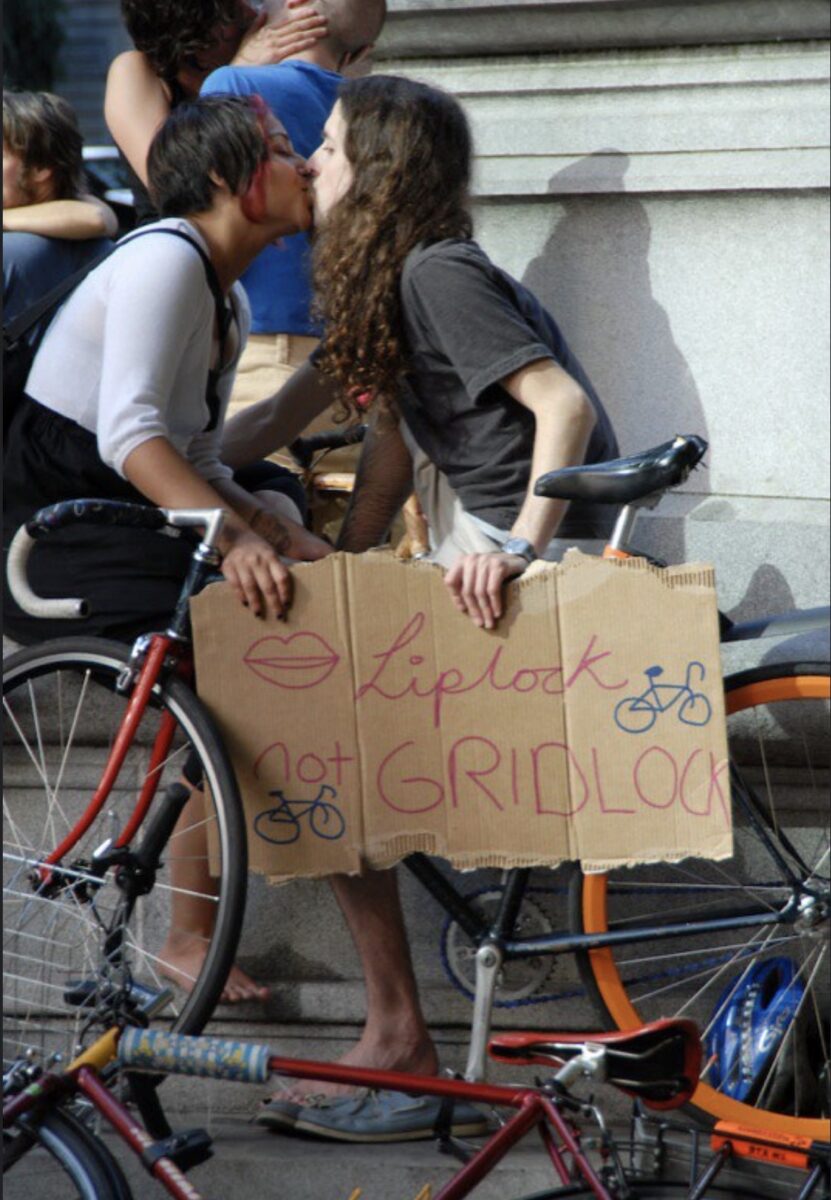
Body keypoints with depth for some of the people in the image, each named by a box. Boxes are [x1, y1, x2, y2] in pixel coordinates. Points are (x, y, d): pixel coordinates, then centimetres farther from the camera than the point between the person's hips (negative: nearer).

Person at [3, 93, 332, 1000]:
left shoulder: (229, 301, 14)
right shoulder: (165, 260, -16)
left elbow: (198, 464, 13)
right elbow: (129, 433, -28)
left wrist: (288, 539, -3)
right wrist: (230, 538, -38)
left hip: (123, 518, 10)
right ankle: (190, 938, -13)